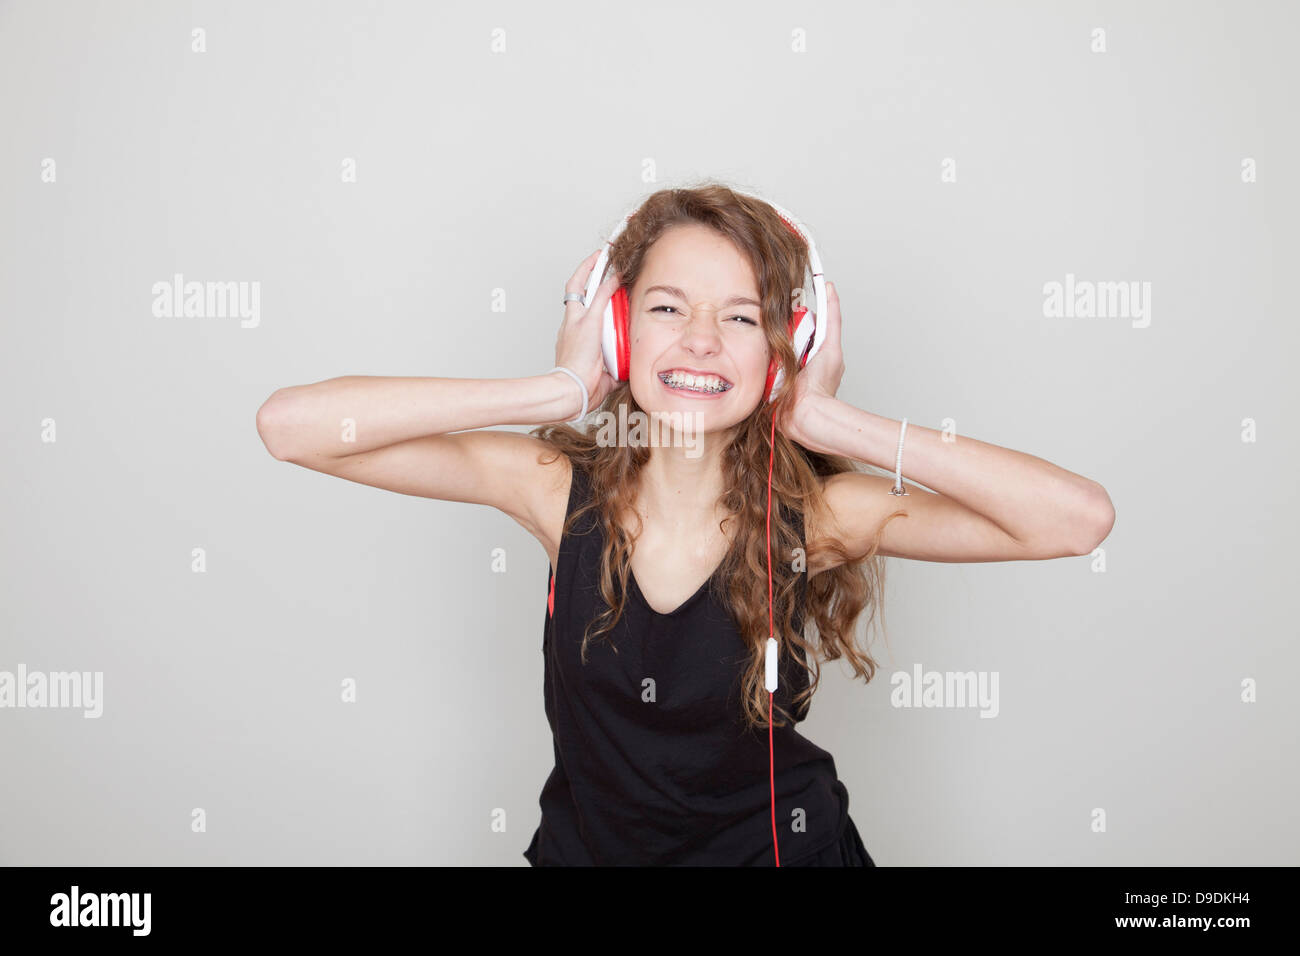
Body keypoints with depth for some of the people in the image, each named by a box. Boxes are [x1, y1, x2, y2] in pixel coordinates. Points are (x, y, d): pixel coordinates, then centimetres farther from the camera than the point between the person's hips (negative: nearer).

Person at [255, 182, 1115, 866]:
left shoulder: (811, 510, -18)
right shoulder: (560, 485, -16)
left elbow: (1079, 517, -27)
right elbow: (292, 425, -22)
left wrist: (830, 422, -28)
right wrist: (555, 392, -27)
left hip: (774, 845, 0)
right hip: (585, 842, 1)